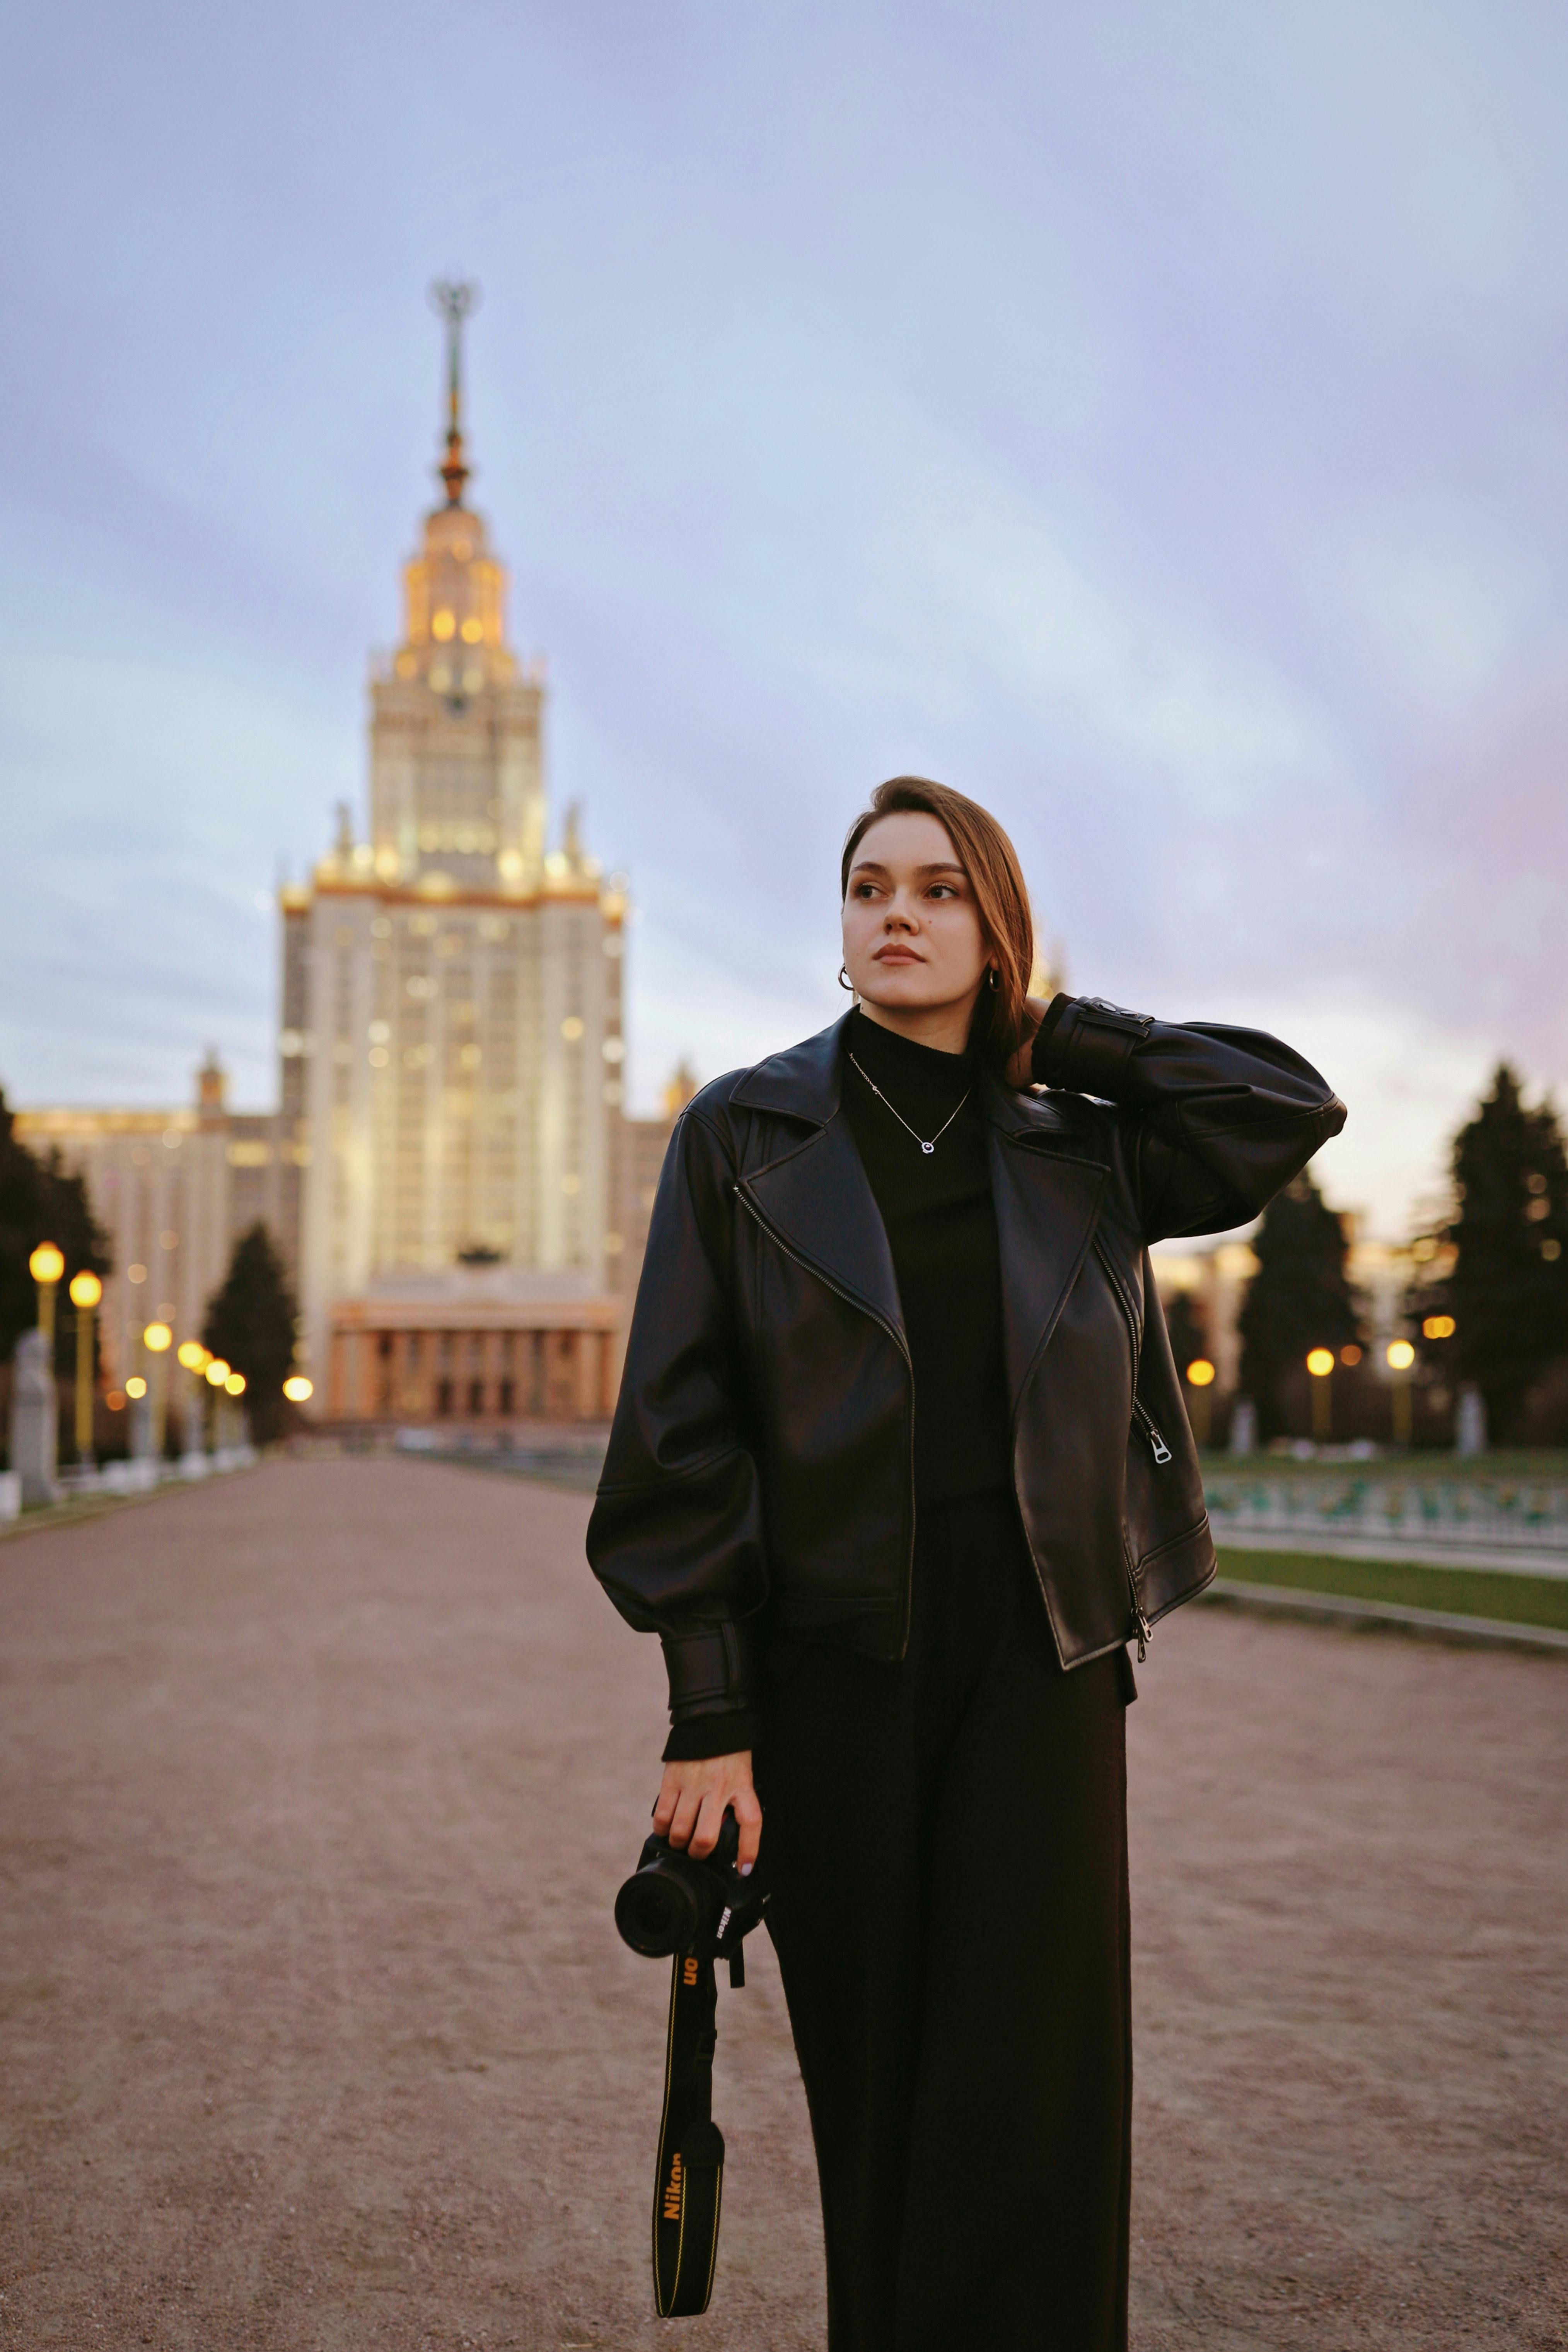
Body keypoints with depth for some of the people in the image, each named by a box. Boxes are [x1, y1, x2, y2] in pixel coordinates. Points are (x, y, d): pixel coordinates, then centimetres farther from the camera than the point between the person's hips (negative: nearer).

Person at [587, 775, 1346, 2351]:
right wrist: (708, 1718, -8)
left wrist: (1047, 1033, 2)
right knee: (869, 2087, 7)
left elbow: (1292, 1106, 0)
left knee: (1031, 2093, -1)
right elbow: (682, 1434, -3)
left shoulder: (1071, 1146, 8)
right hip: (831, 1660, -1)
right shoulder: (743, 1135, 0)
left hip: (1036, 1657, 2)